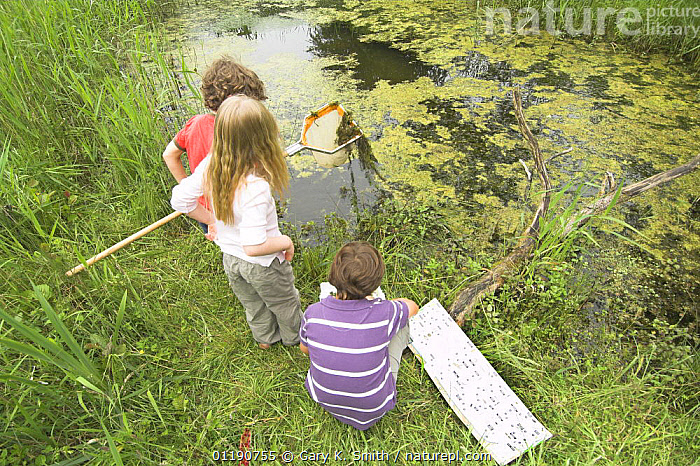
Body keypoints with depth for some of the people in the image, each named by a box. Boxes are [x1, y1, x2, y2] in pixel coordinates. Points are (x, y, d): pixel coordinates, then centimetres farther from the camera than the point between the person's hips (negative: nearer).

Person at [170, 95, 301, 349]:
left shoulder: (210, 166, -19)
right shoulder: (256, 187, -39)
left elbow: (179, 199, -6)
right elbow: (254, 246, -38)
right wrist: (285, 241, -21)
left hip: (230, 259, 6)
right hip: (263, 265, -6)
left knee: (252, 303, 32)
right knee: (284, 303, 26)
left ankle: (265, 338, 60)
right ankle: (296, 338, 55)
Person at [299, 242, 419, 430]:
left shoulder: (313, 313, -24)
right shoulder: (384, 314, -30)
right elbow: (412, 306, -4)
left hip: (325, 399, 3)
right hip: (372, 410, -2)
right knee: (401, 323, 10)